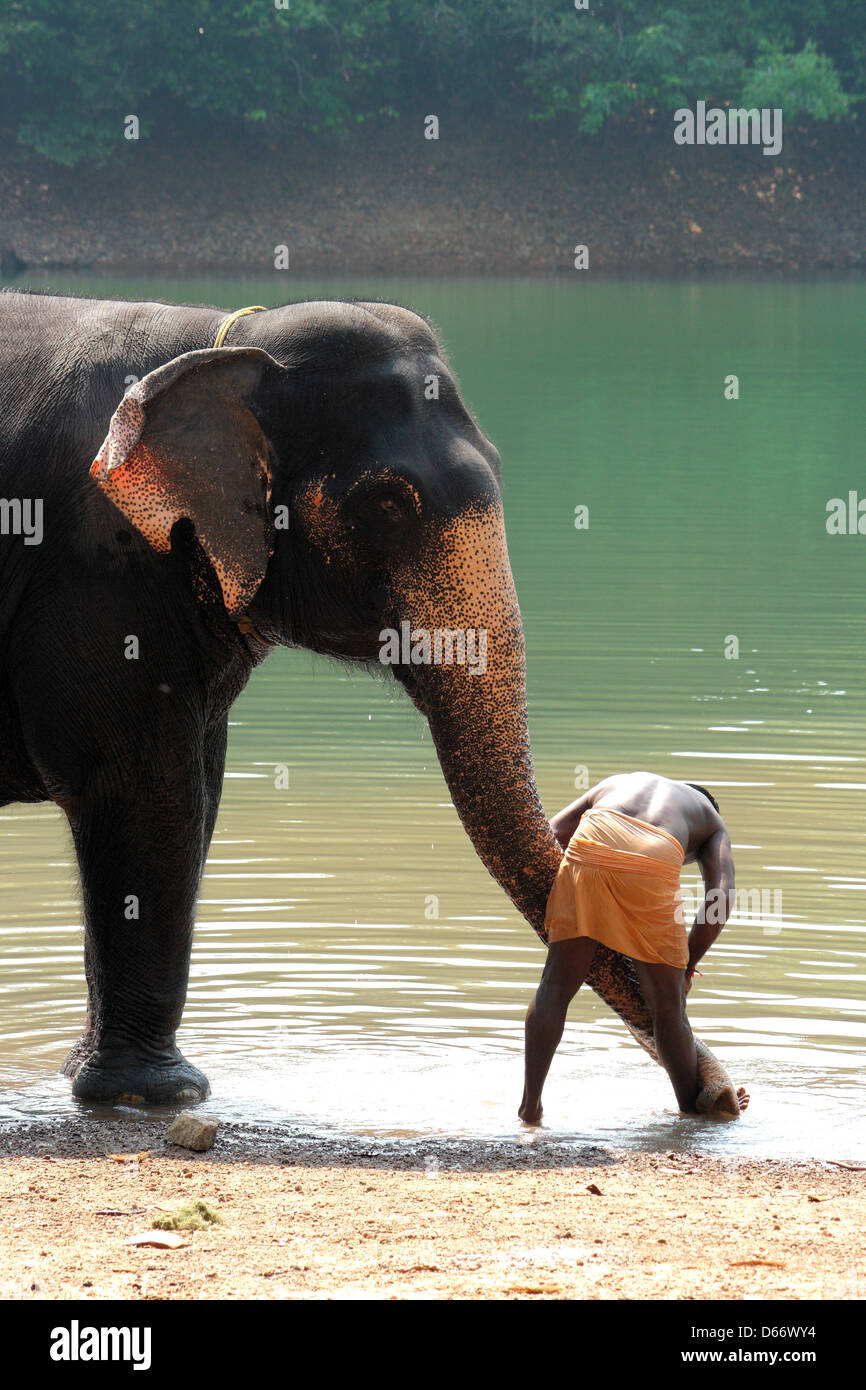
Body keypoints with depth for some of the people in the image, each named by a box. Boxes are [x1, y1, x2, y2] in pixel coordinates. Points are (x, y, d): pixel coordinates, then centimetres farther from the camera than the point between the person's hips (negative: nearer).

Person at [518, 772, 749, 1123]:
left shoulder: (616, 783, 42)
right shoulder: (711, 820, 34)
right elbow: (720, 900, 16)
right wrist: (685, 968, 24)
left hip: (590, 845, 2)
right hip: (652, 865, -2)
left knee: (558, 983, 13)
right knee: (668, 1005, 14)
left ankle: (530, 1104, 10)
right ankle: (692, 1108, 28)